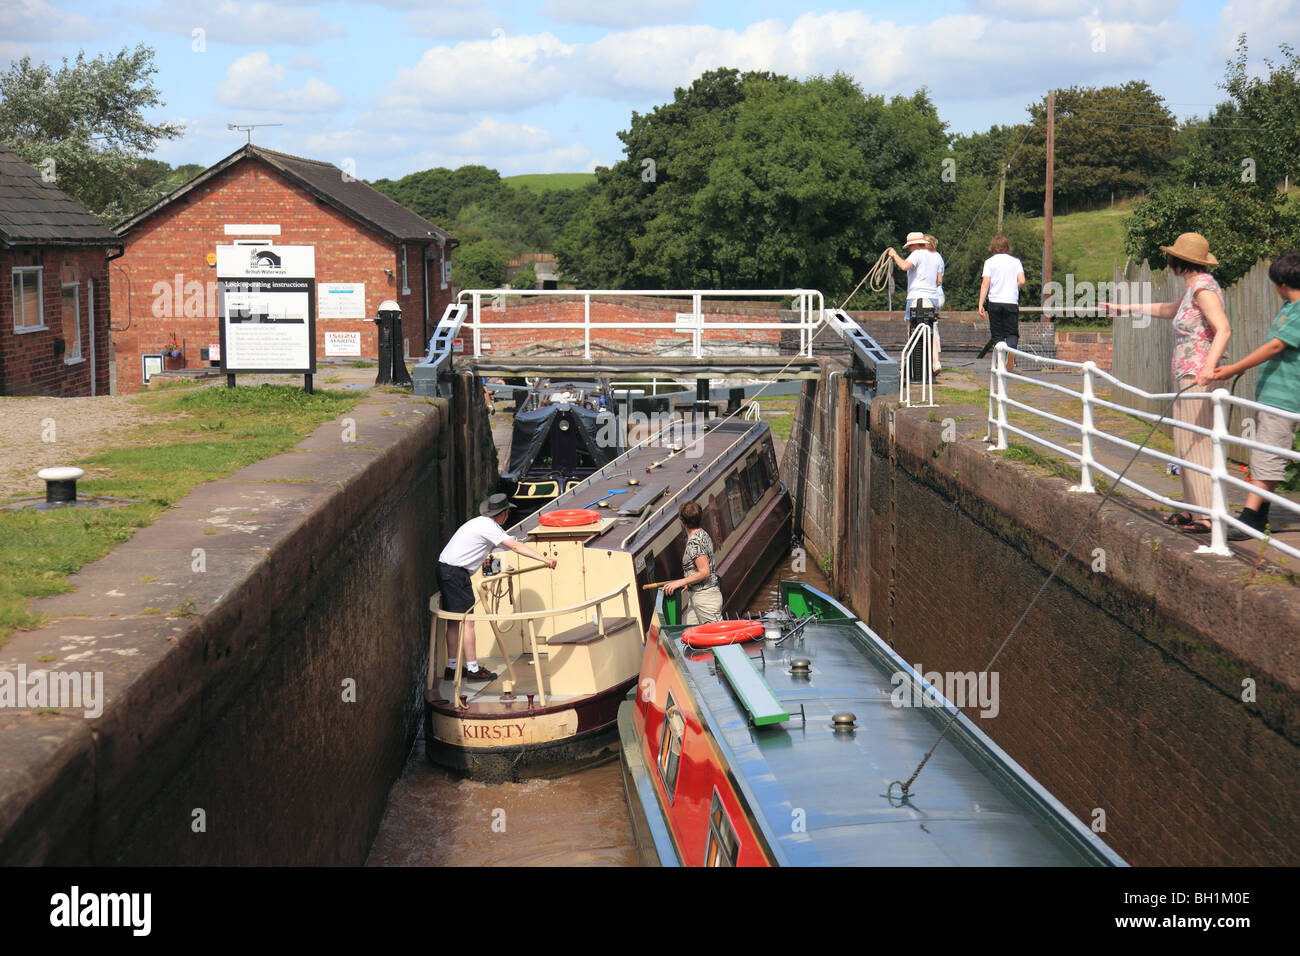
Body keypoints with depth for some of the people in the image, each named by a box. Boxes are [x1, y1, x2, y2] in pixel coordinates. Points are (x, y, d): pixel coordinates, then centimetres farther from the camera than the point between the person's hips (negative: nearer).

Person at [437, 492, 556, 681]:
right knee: (467, 620, -7)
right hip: (456, 573, -10)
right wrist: (544, 559, -23)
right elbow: (515, 546, -21)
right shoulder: (487, 526, -13)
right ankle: (473, 670, -6)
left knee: (454, 621, 14)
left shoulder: (480, 523, 16)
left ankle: (451, 668, 18)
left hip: (445, 570, 10)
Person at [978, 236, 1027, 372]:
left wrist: (981, 305, -4)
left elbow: (985, 284, -4)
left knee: (997, 335, 8)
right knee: (1012, 333, 3)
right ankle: (1011, 351, -28)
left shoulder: (990, 262, 3)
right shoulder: (1015, 261, 7)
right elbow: (1022, 281, -3)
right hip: (1012, 303, 0)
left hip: (995, 302, 0)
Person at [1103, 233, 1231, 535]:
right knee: (1185, 443, 14)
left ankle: (1208, 515, -11)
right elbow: (1169, 310, 36)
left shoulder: (1203, 287, -13)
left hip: (1198, 377, -10)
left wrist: (1210, 365, -39)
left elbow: (1224, 329, -24)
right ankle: (1191, 509, 20)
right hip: (1186, 376, 10)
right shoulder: (1194, 288, 17)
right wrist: (1128, 308, 43)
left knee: (1197, 442, -11)